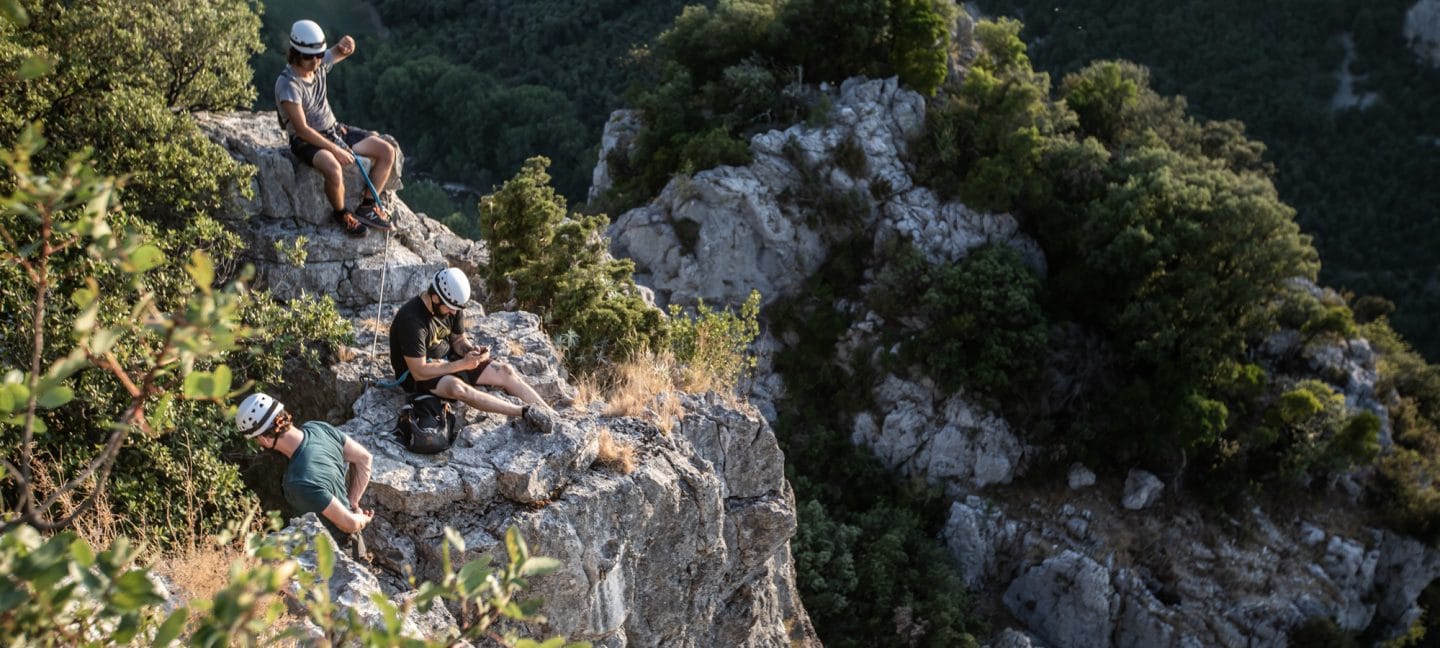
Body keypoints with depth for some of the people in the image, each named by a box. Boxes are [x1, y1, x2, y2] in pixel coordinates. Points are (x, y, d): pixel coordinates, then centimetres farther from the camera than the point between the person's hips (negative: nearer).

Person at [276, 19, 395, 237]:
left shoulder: (320, 63, -4)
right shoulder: (288, 84, -23)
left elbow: (344, 52, 16)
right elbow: (302, 129, -24)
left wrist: (346, 44, -9)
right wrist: (336, 150, -25)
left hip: (334, 129, 8)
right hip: (306, 141, -8)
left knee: (387, 152, -5)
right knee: (334, 169, -39)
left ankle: (366, 208, 4)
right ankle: (341, 214, -9)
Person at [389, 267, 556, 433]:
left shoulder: (452, 308, -7)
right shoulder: (412, 320, -29)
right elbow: (419, 372, -27)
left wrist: (471, 351, -15)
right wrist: (462, 365, -28)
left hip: (448, 360, 7)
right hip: (417, 375, -7)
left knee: (505, 371, -12)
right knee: (457, 387, -38)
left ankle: (550, 414, -19)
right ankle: (525, 412, -40)